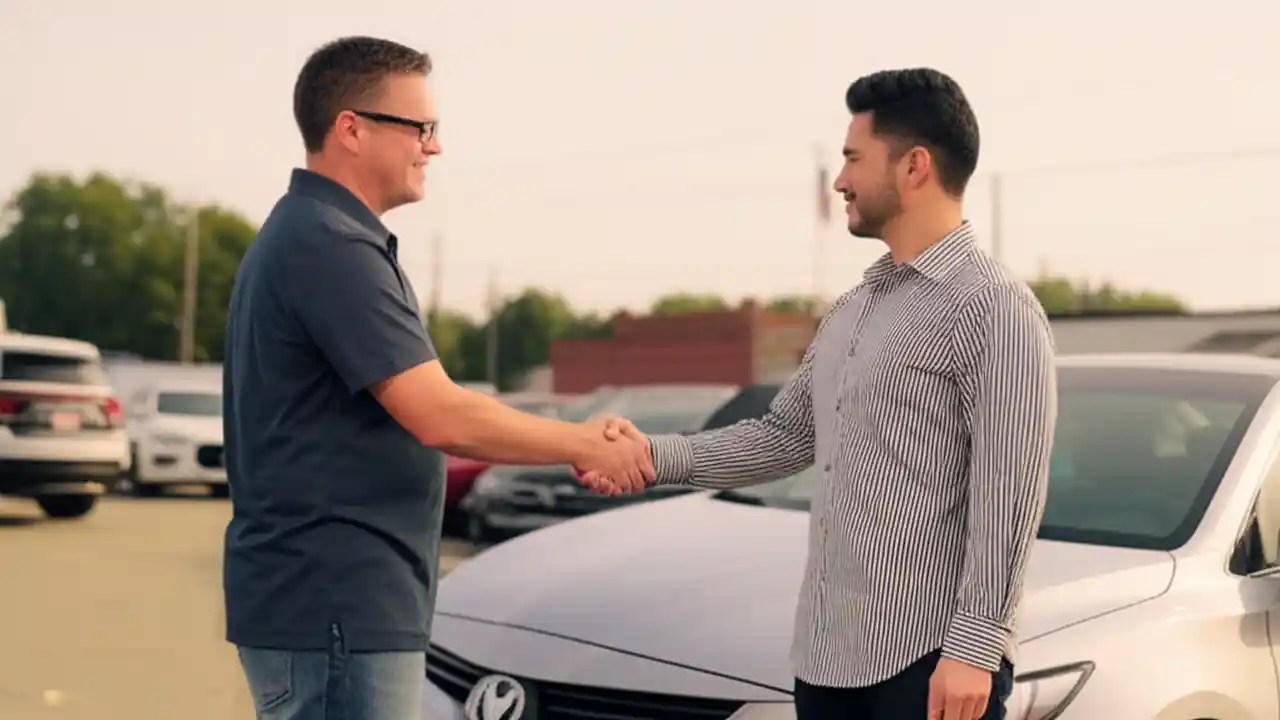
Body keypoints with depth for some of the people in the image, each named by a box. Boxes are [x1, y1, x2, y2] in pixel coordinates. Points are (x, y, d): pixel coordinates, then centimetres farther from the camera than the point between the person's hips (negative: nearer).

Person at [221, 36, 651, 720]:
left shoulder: (306, 233, 15)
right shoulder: (331, 247, -18)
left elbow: (415, 417, 16)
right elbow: (441, 417, -22)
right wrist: (589, 447, -10)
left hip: (318, 597, 10)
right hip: (333, 609, -10)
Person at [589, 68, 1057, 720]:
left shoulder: (994, 308, -10)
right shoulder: (850, 311, 16)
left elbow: (1007, 496, -15)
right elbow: (784, 436, 19)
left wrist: (974, 647, -19)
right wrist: (657, 457, 6)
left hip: (929, 659, -8)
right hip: (828, 653, 8)